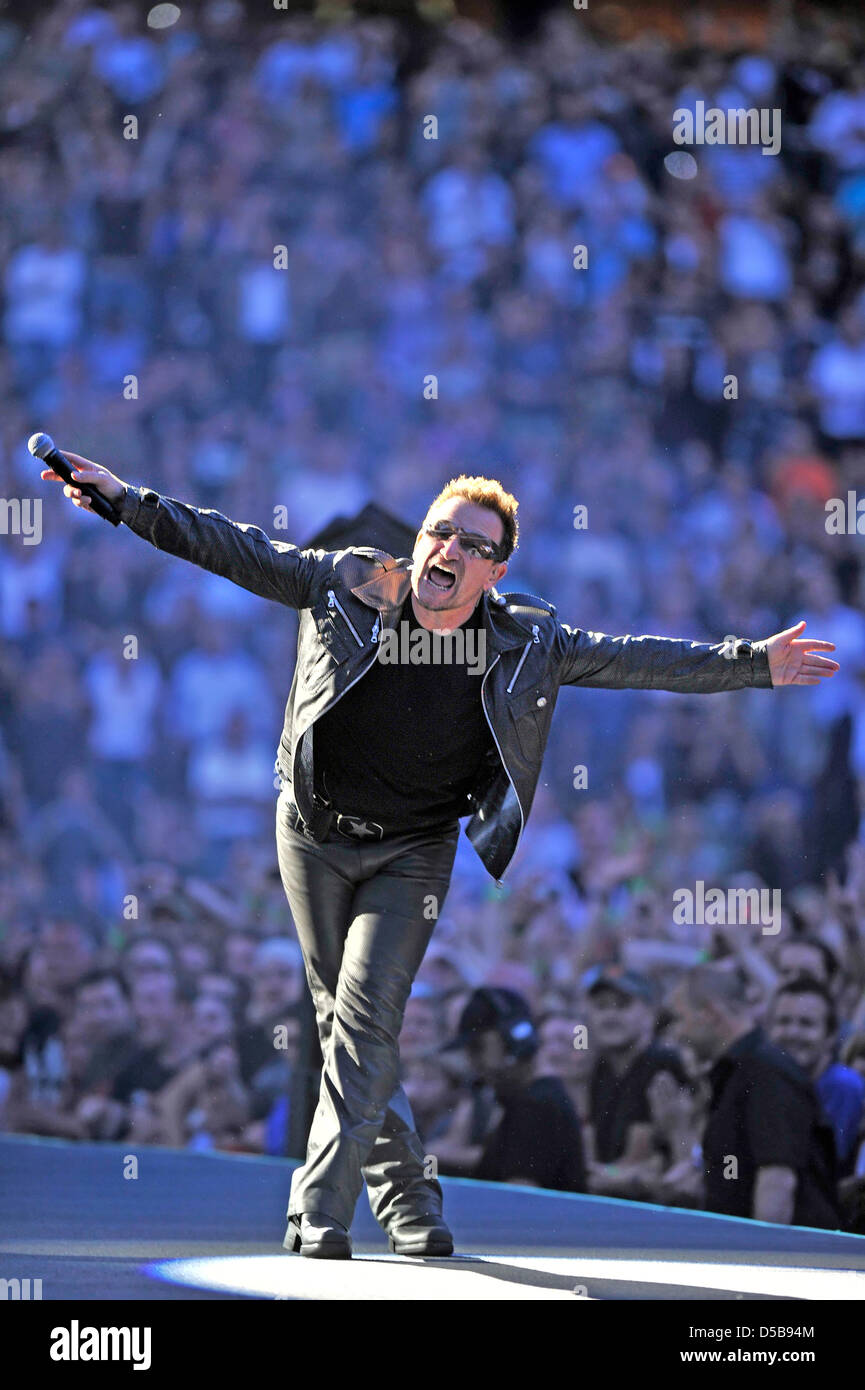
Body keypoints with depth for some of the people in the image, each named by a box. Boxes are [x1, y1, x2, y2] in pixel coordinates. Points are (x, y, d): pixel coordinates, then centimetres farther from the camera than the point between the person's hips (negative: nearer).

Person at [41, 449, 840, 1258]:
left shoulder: (525, 642, -10)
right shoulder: (349, 586, -11)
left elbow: (634, 660, -3)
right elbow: (238, 551, -6)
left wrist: (752, 664, -6)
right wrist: (126, 501, -10)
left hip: (414, 850, -1)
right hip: (315, 834, 2)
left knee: (366, 1015, -16)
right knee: (341, 1018, 5)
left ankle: (319, 1212, -16)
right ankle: (402, 1191, 19)